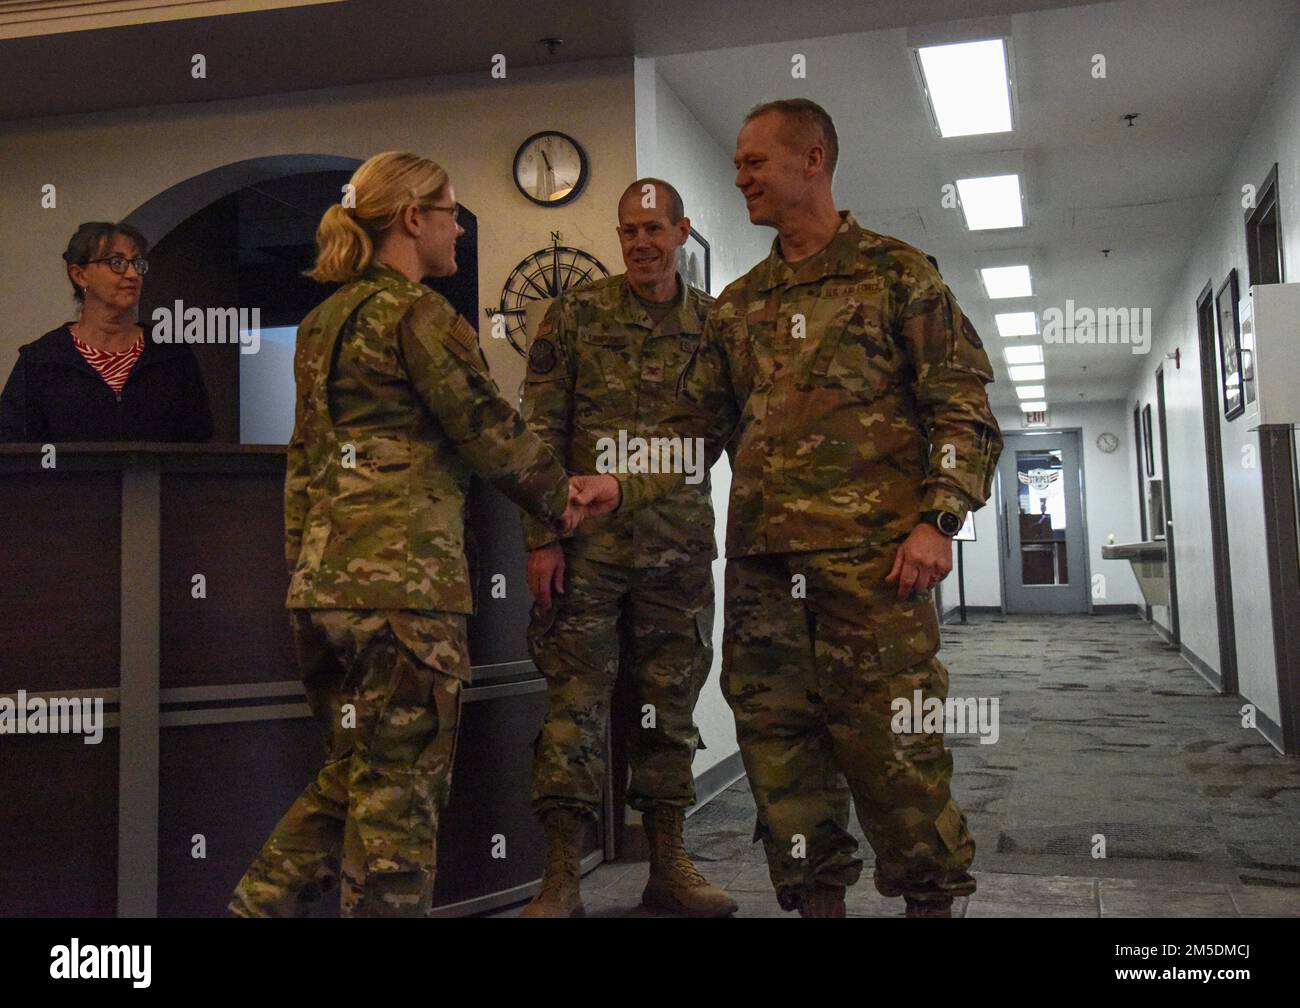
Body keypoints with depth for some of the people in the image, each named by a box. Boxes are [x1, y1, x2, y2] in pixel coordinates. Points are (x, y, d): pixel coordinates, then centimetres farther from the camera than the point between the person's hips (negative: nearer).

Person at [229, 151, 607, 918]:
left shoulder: (324, 321, 18)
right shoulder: (420, 313, -8)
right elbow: (490, 430, -7)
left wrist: (302, 563, 23)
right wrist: (560, 498, 9)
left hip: (325, 572, 9)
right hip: (406, 574, -9)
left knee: (356, 770, 19)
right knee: (402, 783, 0)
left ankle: (261, 905, 20)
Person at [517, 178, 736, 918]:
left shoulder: (715, 322, 8)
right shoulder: (576, 315, 1)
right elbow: (542, 432, -2)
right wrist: (542, 537, -8)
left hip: (680, 545, 3)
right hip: (588, 542, -2)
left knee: (671, 703, 9)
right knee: (576, 700, -1)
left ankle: (669, 865, 22)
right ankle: (562, 878, 8)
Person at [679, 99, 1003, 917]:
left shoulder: (897, 273, 4)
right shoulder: (738, 303, 19)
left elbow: (962, 407, -1)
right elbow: (697, 420, 22)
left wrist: (937, 520, -12)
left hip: (871, 552, -5)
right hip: (761, 557, 6)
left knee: (887, 736, -3)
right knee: (776, 734, 7)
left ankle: (931, 896, 16)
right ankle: (817, 896, 20)